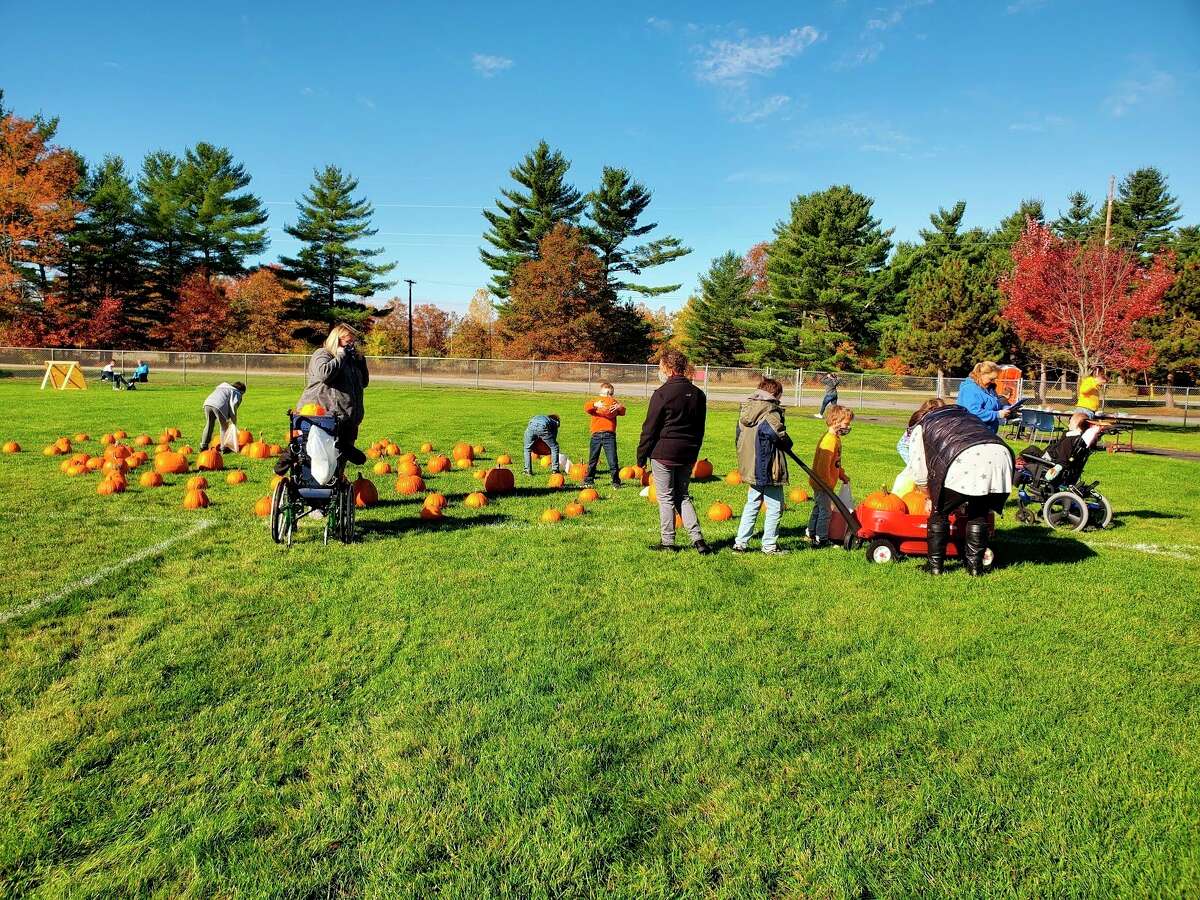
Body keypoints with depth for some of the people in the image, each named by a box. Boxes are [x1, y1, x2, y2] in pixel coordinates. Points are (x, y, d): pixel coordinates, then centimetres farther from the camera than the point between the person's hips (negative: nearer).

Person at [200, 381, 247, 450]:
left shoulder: (223, 386, 34)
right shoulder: (237, 394, 15)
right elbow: (233, 407, 3)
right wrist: (234, 423, 11)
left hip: (207, 403, 6)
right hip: (219, 405, -6)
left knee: (209, 425, 21)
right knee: (224, 426, 10)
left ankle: (203, 446, 26)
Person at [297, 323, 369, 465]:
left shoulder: (351, 358, 20)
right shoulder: (321, 354, -4)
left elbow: (364, 382, 23)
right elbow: (324, 373, -26)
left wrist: (360, 360, 11)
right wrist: (340, 356, -14)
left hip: (347, 422, 9)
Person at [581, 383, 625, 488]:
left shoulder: (614, 404, 13)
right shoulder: (595, 403, 9)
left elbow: (622, 412, -2)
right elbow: (586, 408, -9)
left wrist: (620, 407, -25)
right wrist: (595, 404, -30)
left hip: (609, 435, 0)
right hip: (596, 435, 0)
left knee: (612, 460, -3)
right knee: (592, 459, 10)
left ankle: (616, 481, 5)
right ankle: (588, 480, 21)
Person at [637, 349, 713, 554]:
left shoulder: (662, 393, -12)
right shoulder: (697, 394, 8)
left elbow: (650, 428, -11)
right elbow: (700, 428, 13)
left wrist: (641, 454, -3)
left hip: (663, 453, -6)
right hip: (687, 454, 6)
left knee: (666, 498, 4)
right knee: (683, 496, 16)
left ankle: (667, 541, 10)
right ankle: (697, 537, 6)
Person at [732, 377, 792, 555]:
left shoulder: (745, 411, 10)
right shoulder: (772, 411, -13)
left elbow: (738, 438, 13)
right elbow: (778, 433, -22)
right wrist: (788, 445, -2)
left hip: (750, 468, 7)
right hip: (769, 468, -7)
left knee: (752, 505, 17)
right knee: (775, 507, 5)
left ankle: (740, 542, 15)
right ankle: (769, 545, 10)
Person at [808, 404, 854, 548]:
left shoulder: (835, 439, 10)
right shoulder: (829, 441, -24)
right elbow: (824, 466, -27)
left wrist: (842, 475, 21)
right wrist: (828, 486, -23)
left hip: (819, 483, 11)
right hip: (823, 484, -11)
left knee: (818, 508, 20)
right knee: (826, 511, -1)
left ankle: (812, 534, 33)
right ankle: (821, 540, 7)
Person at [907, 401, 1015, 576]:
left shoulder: (921, 426, 29)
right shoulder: (966, 414, 42)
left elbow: (919, 473, 22)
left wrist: (932, 497, 40)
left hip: (963, 462, -5)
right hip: (1000, 455, 5)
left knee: (939, 513, 16)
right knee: (979, 515, 23)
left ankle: (935, 564, 19)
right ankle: (974, 564, 25)